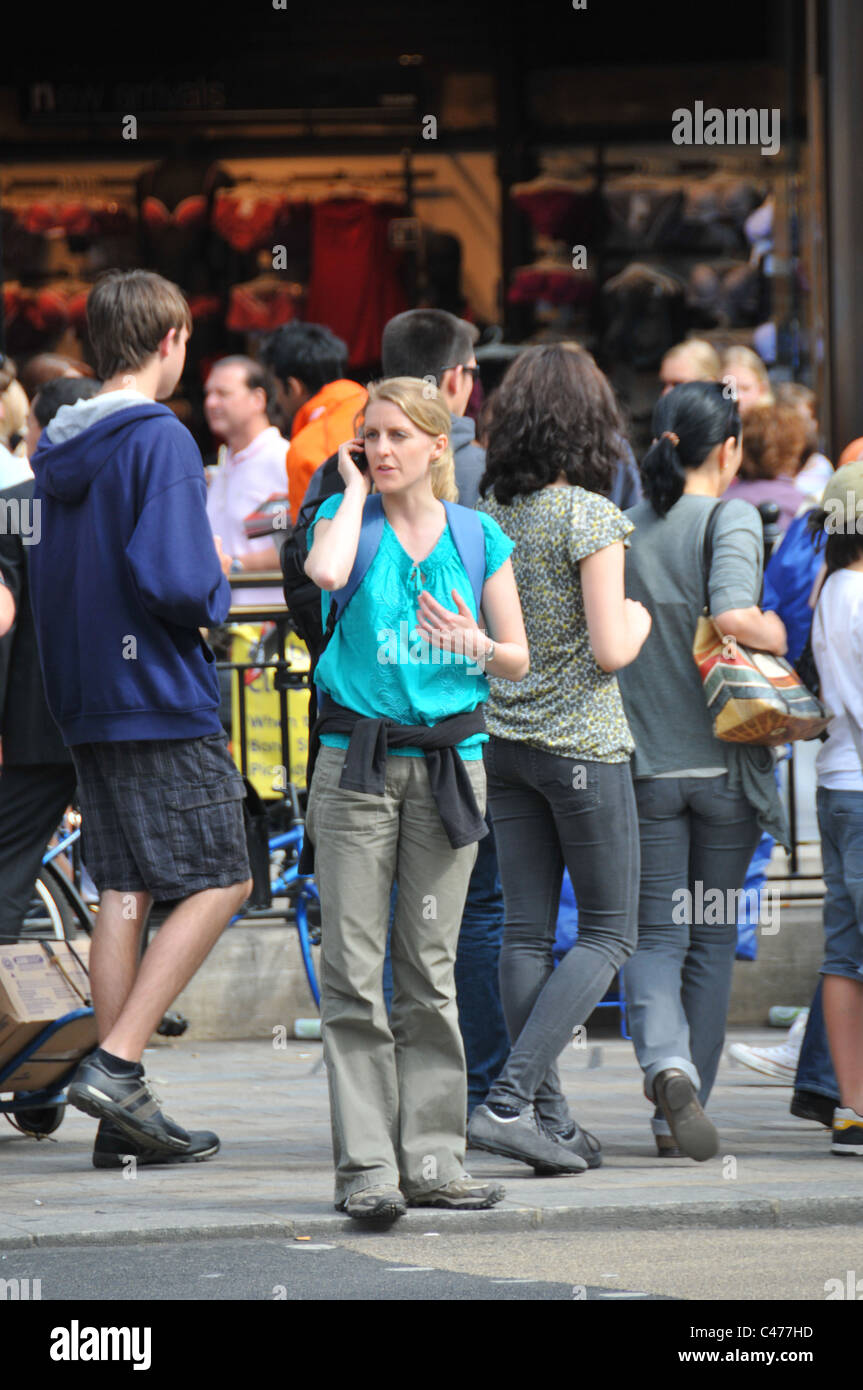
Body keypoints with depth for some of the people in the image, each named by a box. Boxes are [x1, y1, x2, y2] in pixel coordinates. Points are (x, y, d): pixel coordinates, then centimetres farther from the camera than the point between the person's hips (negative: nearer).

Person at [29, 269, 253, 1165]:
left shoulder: (59, 447, 11)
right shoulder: (160, 440, -14)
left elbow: (50, 581, 15)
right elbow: (173, 581, -23)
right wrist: (217, 595, -4)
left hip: (86, 706, 8)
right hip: (163, 702, -8)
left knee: (124, 893, 9)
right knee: (219, 882, -2)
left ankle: (123, 1104, 8)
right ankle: (116, 1063, -11)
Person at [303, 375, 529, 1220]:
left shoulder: (479, 536, 7)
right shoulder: (345, 514, 3)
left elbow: (518, 660, 10)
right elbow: (326, 572, -22)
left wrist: (476, 645, -11)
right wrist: (355, 489, -7)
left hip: (447, 761, 2)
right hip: (356, 760, -2)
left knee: (429, 971, 6)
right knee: (353, 972, -7)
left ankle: (431, 1160, 10)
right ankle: (365, 1167, -7)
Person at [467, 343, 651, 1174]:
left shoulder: (486, 514, 3)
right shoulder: (590, 516, -14)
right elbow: (608, 650, -16)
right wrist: (636, 621, 3)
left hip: (502, 738, 6)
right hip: (581, 740, -6)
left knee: (526, 932, 8)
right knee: (608, 933, 4)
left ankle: (551, 1122, 9)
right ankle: (510, 1099, -9)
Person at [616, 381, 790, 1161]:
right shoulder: (730, 520, -8)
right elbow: (733, 616, -23)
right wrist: (777, 634, -5)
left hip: (645, 766, 2)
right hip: (724, 763, -2)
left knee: (655, 936, 3)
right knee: (713, 938, 11)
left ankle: (666, 1063, -25)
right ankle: (685, 1110, 14)